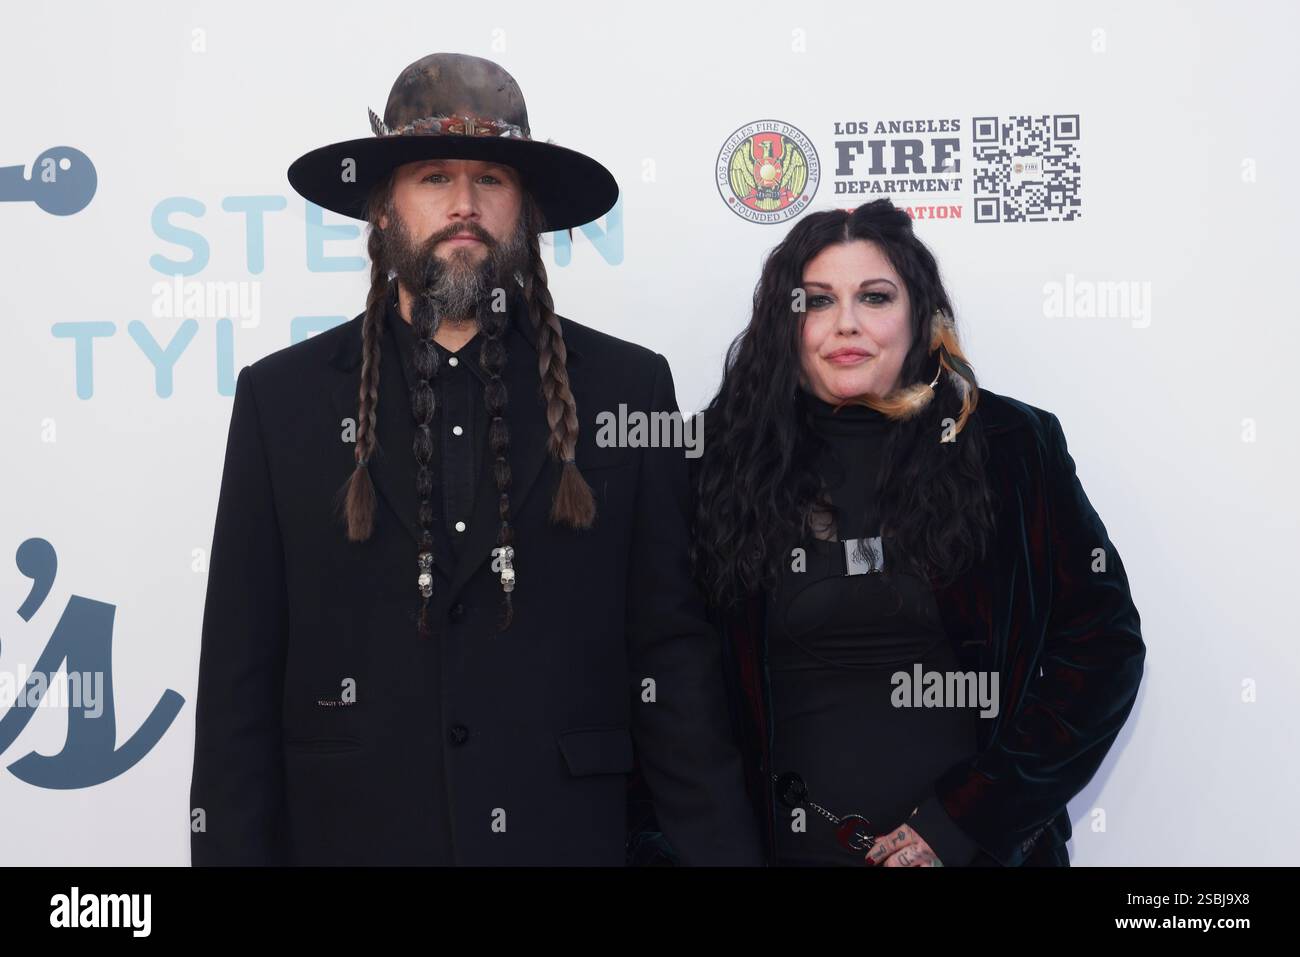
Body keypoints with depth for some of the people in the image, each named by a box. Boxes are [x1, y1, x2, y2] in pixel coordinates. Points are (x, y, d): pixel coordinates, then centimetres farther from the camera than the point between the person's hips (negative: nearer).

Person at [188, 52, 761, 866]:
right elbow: (241, 678, 0)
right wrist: (235, 846, -3)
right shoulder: (283, 397, 0)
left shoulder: (625, 387, -1)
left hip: (567, 830, 0)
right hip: (348, 832, 1)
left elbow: (672, 653, -1)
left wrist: (721, 847, -4)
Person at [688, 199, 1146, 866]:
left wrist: (966, 817, -11)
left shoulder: (1010, 446, -4)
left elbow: (1102, 645, -5)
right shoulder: (732, 459, -2)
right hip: (791, 843, 1)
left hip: (980, 843, 0)